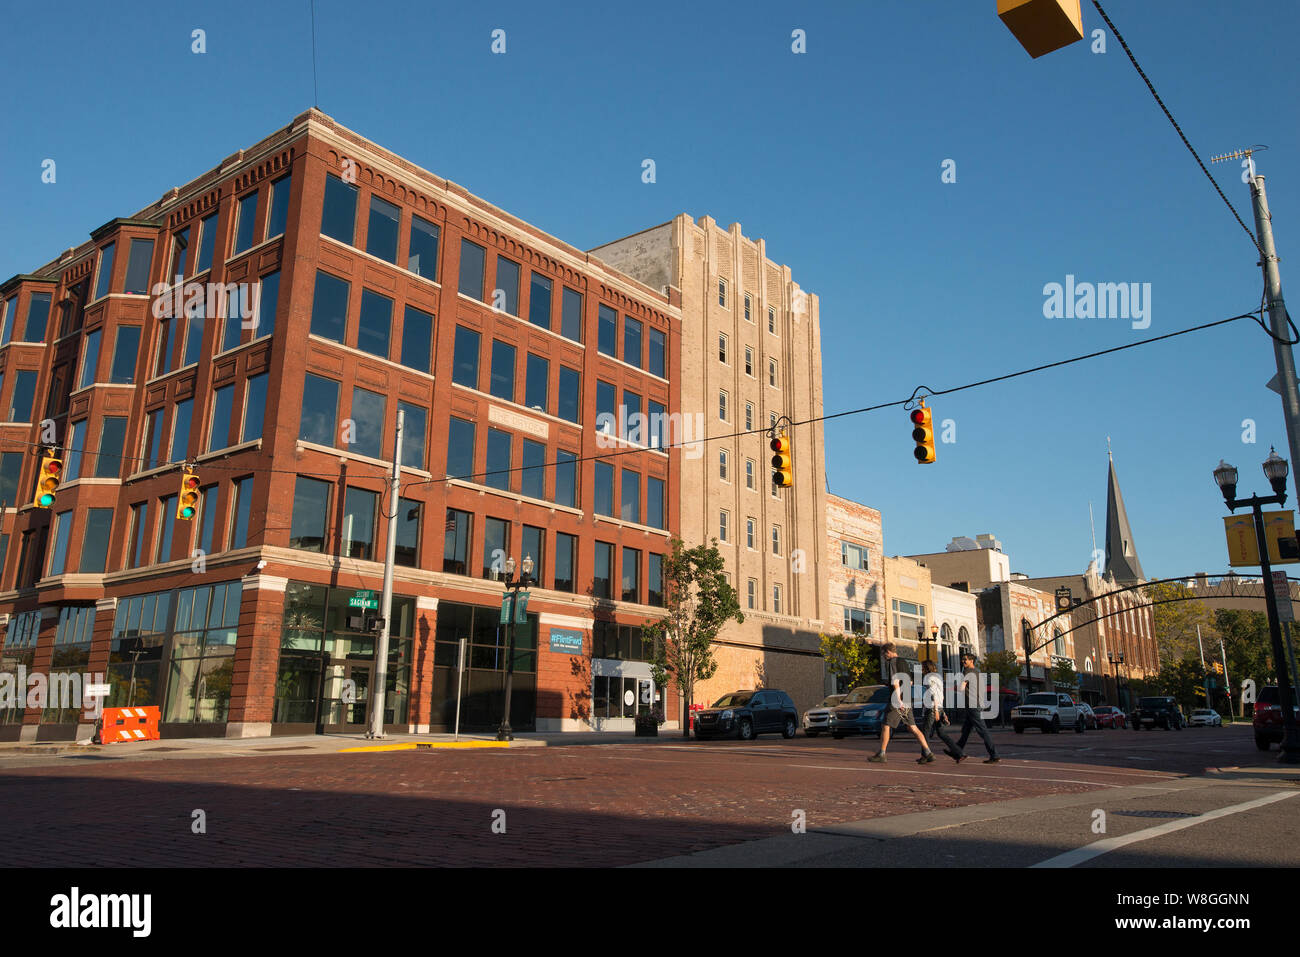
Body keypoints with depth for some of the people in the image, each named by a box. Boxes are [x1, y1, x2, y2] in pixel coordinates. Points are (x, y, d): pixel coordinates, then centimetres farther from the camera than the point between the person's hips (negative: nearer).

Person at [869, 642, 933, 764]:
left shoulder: (892, 662, -8)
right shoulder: (903, 662, 18)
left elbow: (895, 681, -18)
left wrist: (898, 699, -25)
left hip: (897, 700, -8)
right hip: (907, 701, 8)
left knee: (885, 726, 0)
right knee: (912, 727, 6)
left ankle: (881, 754, 5)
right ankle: (928, 753, -1)